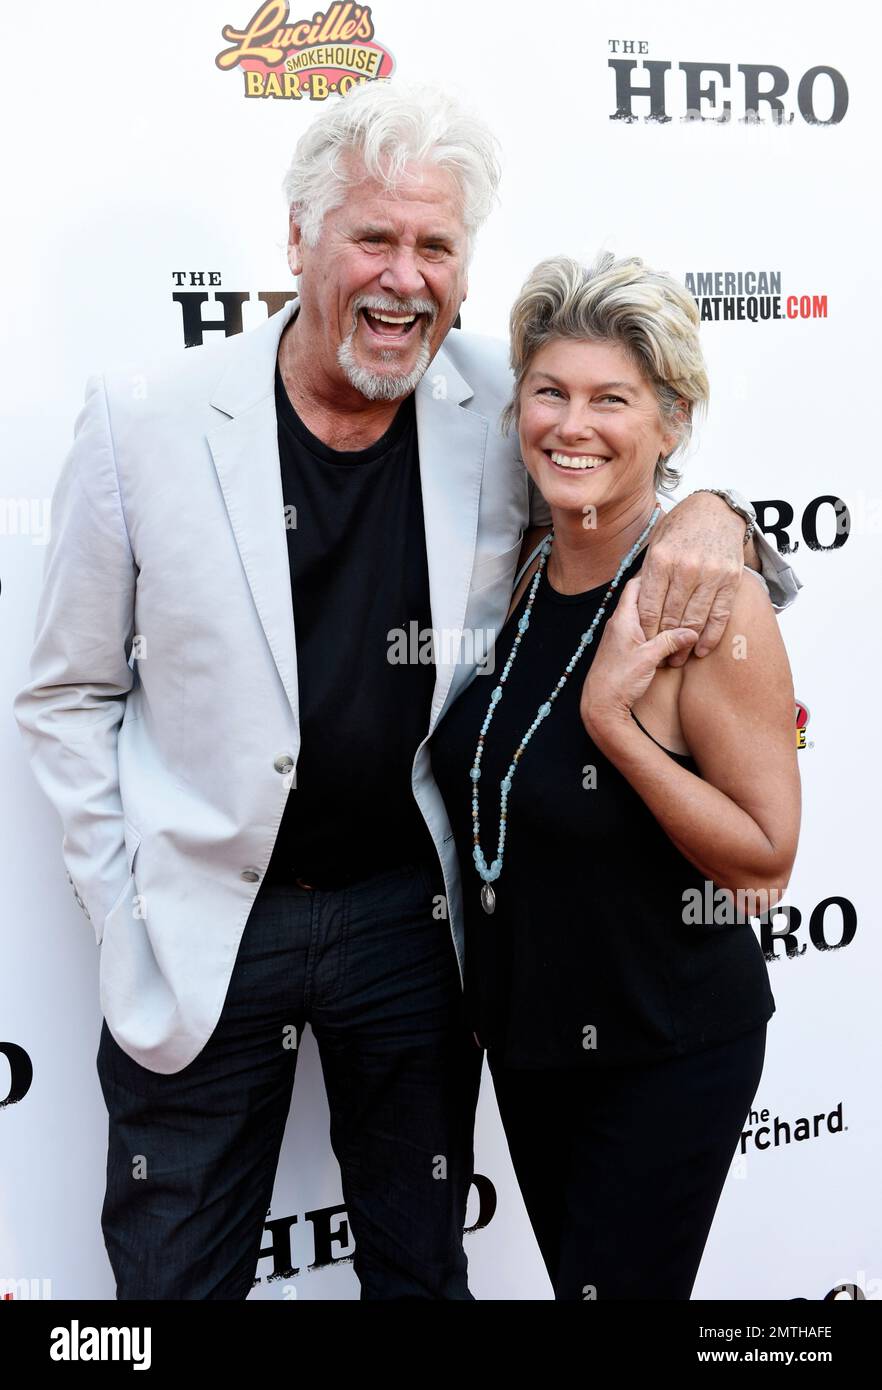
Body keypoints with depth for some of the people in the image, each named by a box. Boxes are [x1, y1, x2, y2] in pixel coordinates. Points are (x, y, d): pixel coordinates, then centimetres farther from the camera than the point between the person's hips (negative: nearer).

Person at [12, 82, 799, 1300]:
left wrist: (709, 510, -17)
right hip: (202, 929, -1)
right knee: (179, 1275, 18)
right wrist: (124, 904, -5)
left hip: (414, 914, 2)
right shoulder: (145, 419, -11)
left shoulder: (504, 412, -8)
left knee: (421, 1268, 23)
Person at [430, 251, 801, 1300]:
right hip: (521, 1019, 6)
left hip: (664, 1047, -6)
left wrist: (612, 719, -29)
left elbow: (765, 861, -21)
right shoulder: (516, 576, -2)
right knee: (566, 1271, 23)